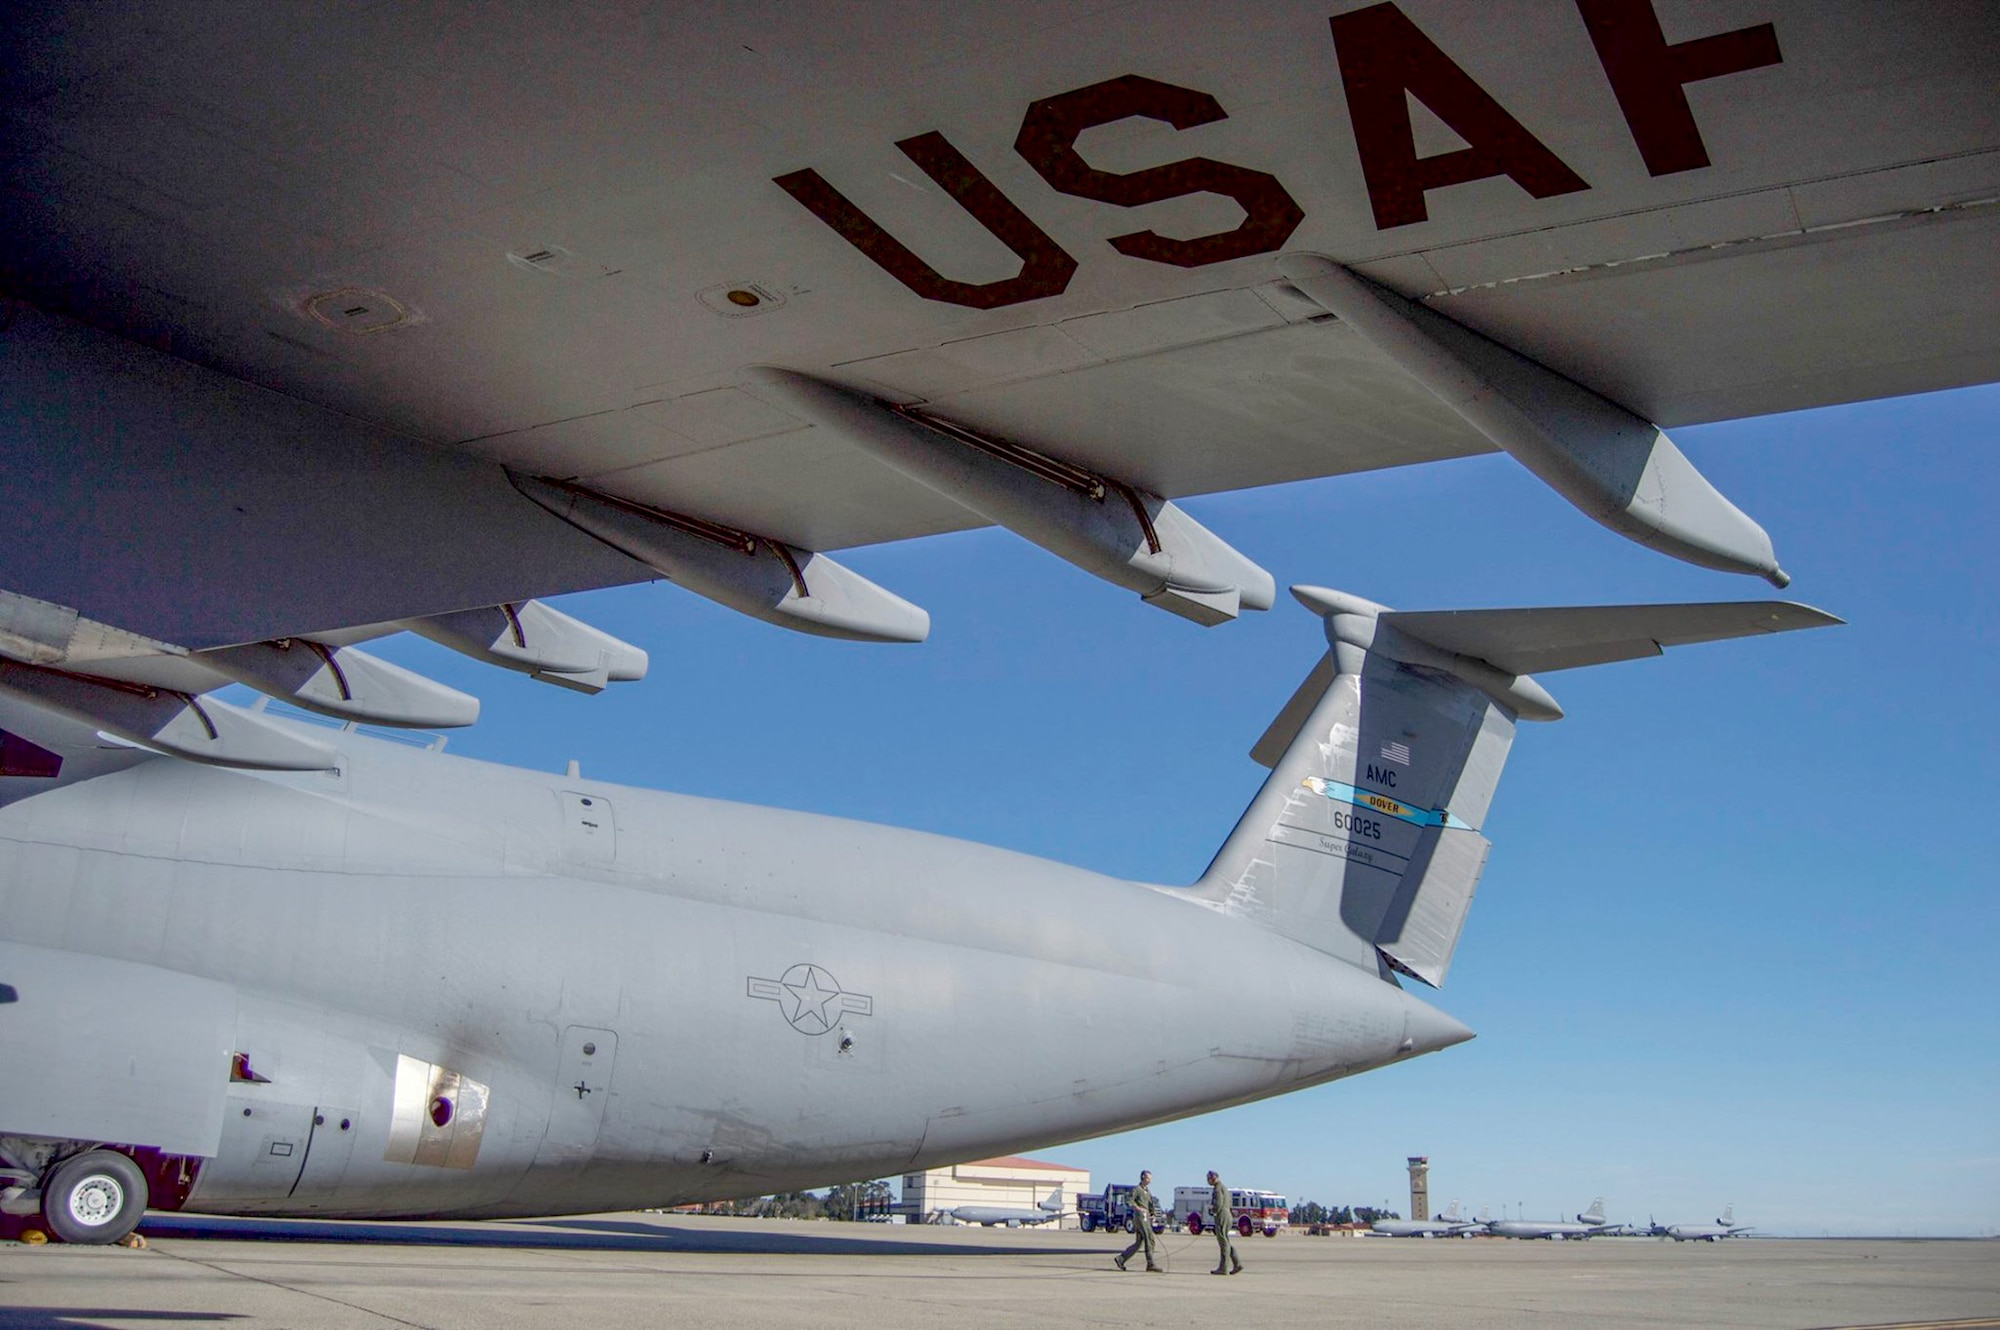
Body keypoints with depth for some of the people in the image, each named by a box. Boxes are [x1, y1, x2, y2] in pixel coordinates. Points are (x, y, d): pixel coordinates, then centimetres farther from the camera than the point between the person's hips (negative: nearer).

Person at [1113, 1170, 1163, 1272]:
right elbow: (1129, 1201, -16)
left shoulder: (1148, 1191, 21)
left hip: (1146, 1219, 9)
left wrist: (1154, 1214, 7)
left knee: (1138, 1244, 7)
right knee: (1149, 1240, -12)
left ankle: (1120, 1259, 12)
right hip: (1140, 1218, -9)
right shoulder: (1136, 1189, -4)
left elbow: (1151, 1204, 24)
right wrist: (1138, 1208, -26)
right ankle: (1151, 1265, -12)